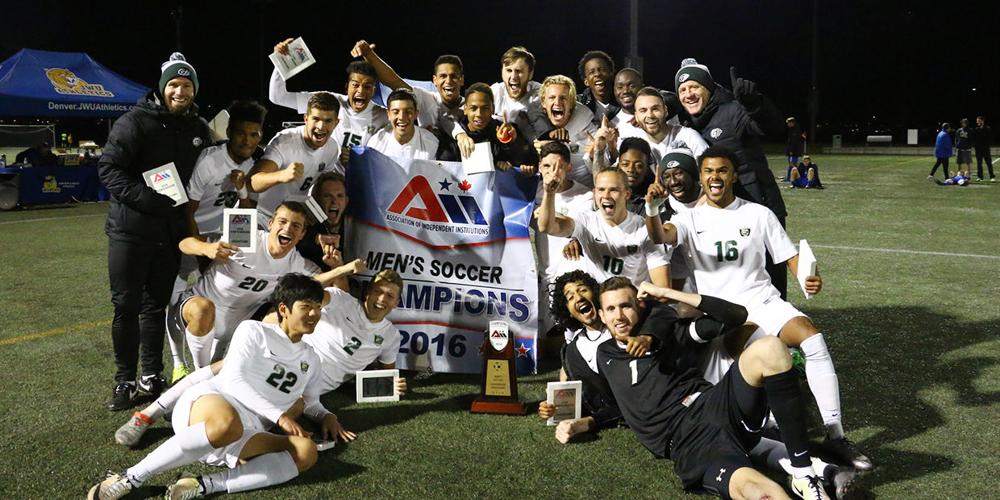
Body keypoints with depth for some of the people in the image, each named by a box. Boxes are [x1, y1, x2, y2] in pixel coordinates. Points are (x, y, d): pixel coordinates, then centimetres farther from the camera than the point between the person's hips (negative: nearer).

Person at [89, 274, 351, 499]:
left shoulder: (311, 359, 23)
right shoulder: (254, 331, 8)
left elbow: (311, 403, 35)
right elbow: (234, 379, -5)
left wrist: (327, 416, 12)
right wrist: (278, 416, -12)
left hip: (249, 432, 4)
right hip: (209, 401, -4)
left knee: (306, 451, -26)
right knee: (228, 423, -43)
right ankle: (131, 477, -27)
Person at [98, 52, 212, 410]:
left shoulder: (199, 129, 9)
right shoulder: (135, 122, -8)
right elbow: (108, 168, -13)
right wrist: (147, 198, -23)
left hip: (172, 233, 5)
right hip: (130, 230, -4)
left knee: (156, 305, 13)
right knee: (126, 306, 2)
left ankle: (152, 376, 23)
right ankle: (125, 381, 14)